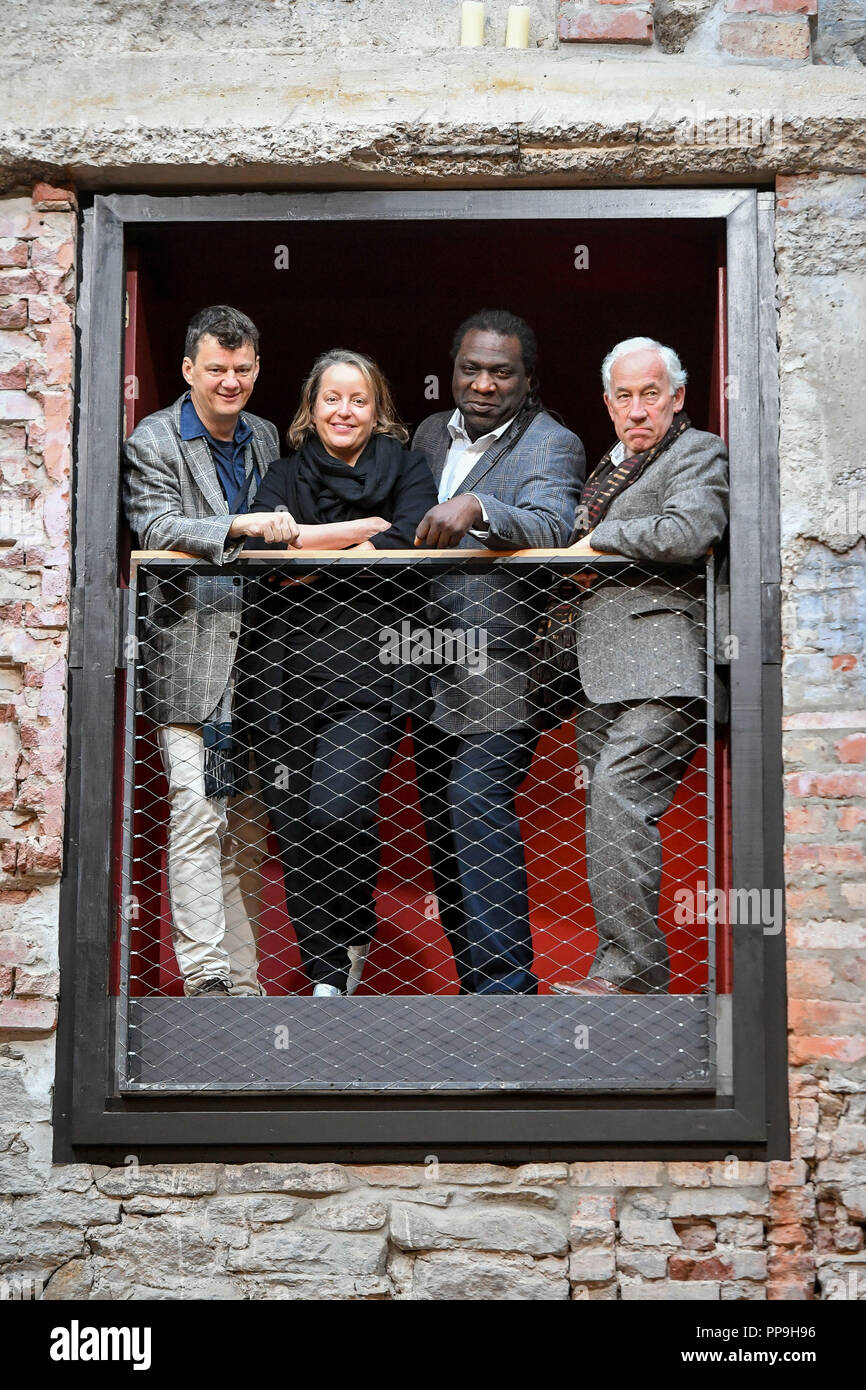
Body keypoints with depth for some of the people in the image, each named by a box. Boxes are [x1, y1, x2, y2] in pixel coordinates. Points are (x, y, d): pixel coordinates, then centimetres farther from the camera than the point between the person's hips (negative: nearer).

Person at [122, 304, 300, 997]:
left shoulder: (266, 437, 16)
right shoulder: (154, 440, -1)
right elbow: (155, 528, -17)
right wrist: (239, 527, -29)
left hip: (255, 651, 5)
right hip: (188, 658, -5)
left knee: (248, 824, 8)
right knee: (198, 817, -12)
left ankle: (242, 978, 15)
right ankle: (206, 978, -9)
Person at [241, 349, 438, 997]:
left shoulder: (405, 465, 12)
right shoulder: (287, 472, 16)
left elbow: (407, 543, -7)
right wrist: (362, 529, -6)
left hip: (365, 669, -2)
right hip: (284, 670, 3)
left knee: (338, 809, -20)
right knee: (295, 828, 1)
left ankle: (356, 936, 8)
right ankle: (327, 975, 14)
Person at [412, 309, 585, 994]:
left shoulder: (552, 444, -7)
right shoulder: (432, 432, 14)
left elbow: (549, 529, -27)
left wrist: (476, 509, -42)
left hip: (497, 673, -7)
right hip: (431, 676, 7)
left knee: (477, 809, -19)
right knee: (443, 829, 11)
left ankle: (507, 981, -13)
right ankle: (475, 980, 22)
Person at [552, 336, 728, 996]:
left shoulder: (699, 453, 2)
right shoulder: (610, 466, 27)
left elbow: (689, 532, -16)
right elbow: (574, 549, 34)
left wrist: (602, 539, -5)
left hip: (659, 663, -8)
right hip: (601, 675, 8)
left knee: (618, 794, -20)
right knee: (606, 815, 6)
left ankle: (632, 970, -18)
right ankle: (621, 971, 11)